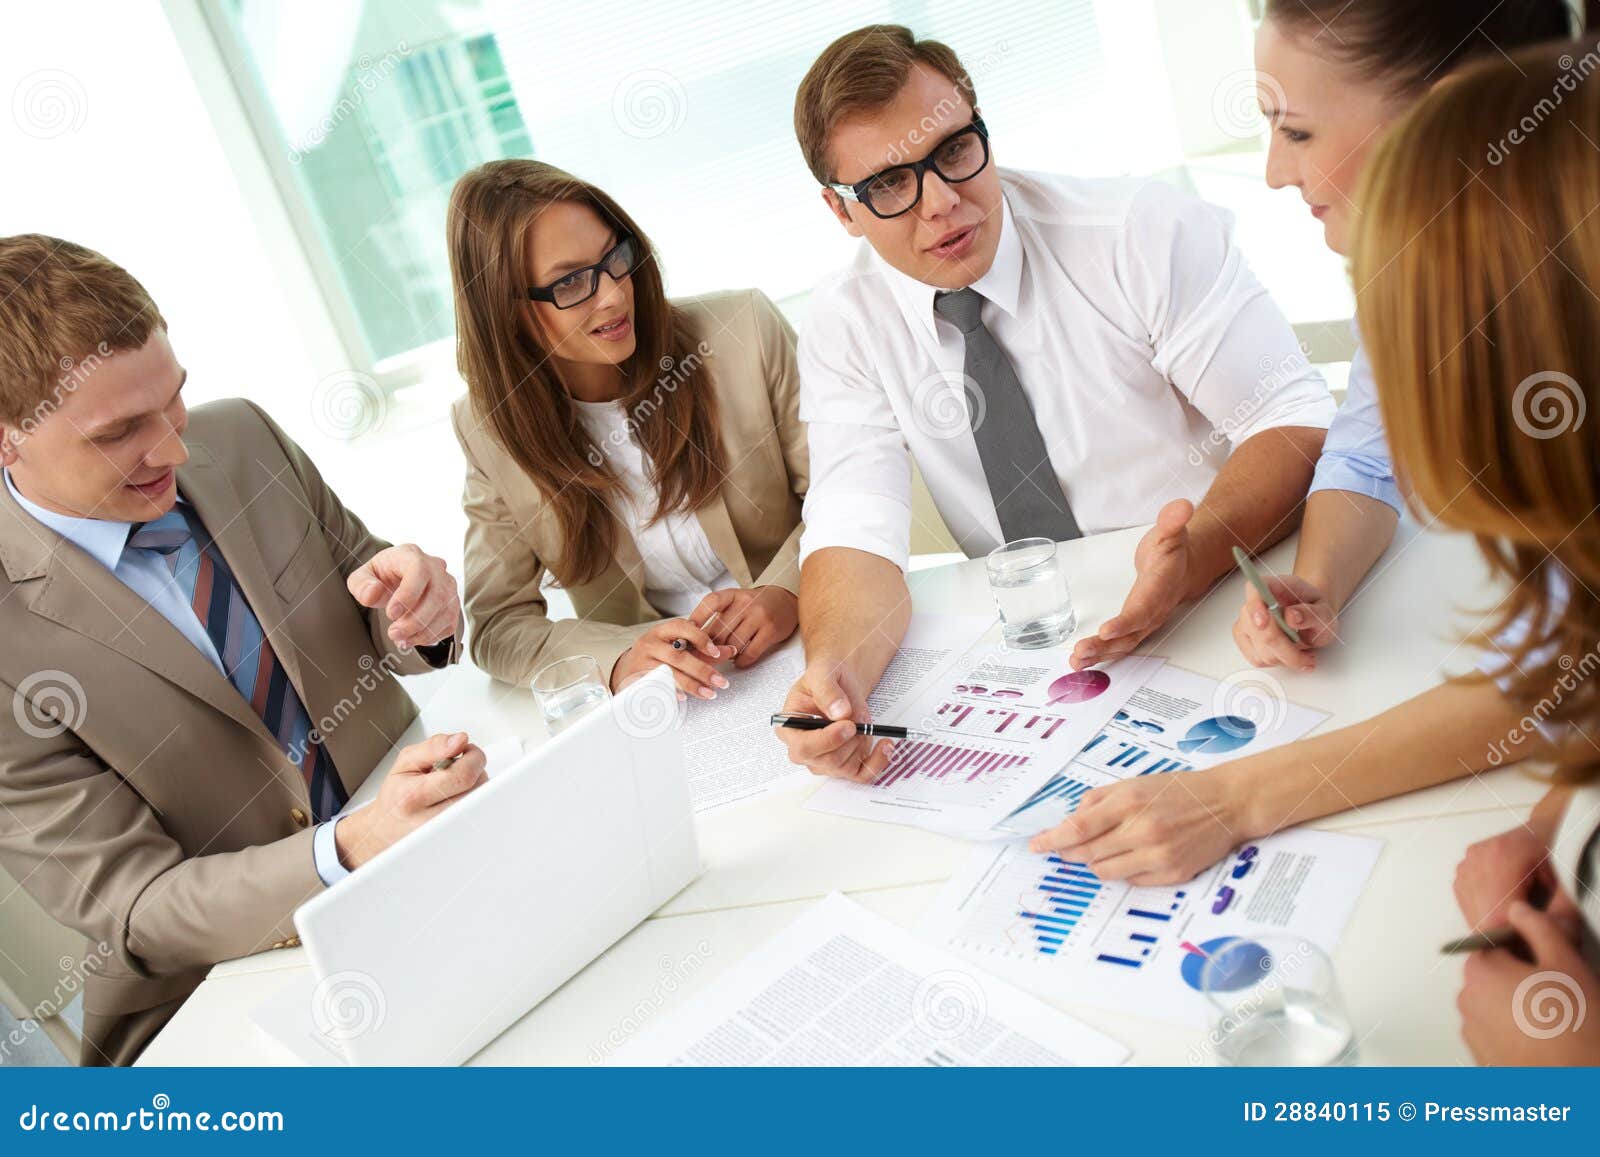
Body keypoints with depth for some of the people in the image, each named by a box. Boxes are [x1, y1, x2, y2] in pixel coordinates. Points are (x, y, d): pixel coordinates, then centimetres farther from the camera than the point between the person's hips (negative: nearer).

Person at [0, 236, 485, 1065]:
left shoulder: (241, 438, -5)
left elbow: (374, 620, 6)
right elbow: (133, 910, -18)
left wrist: (411, 612, -20)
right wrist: (354, 851, -38)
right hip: (226, 1011, -5)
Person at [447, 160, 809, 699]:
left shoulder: (744, 328, -9)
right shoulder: (491, 429, -5)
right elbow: (499, 624, -4)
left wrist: (784, 594, -23)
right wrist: (618, 659, -23)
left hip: (807, 652, 0)